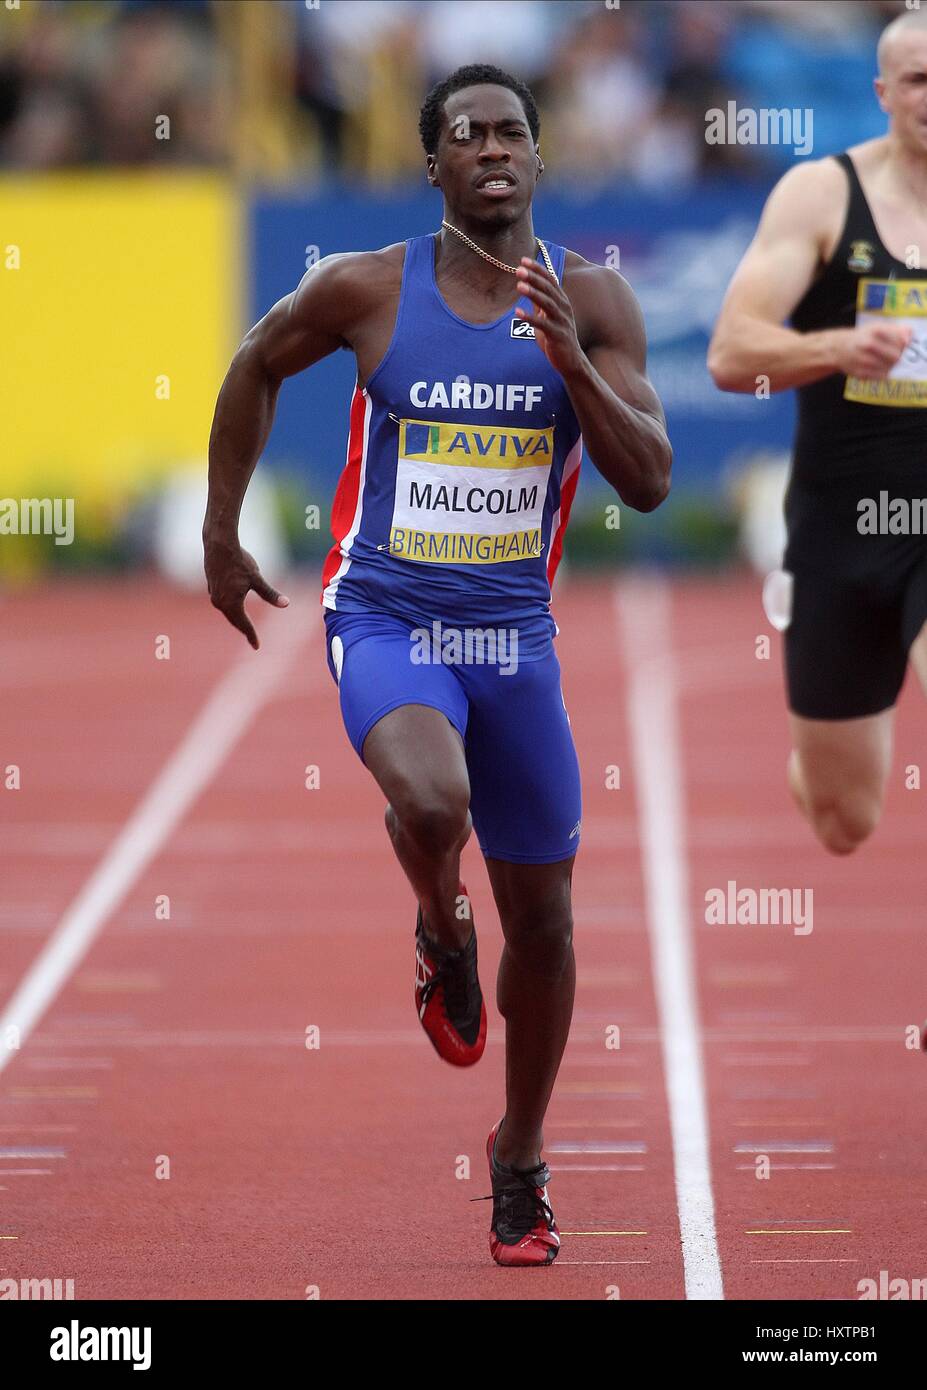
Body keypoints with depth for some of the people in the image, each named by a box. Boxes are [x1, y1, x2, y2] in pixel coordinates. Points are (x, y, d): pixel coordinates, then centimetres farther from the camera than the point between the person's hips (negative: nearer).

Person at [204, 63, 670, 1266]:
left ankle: (521, 1162, 29)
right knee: (432, 803, -33)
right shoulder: (366, 291, -6)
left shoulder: (592, 302, -4)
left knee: (541, 918, 7)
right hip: (385, 620, -2)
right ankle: (441, 937, 3)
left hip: (515, 633, 2)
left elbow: (649, 483, -10)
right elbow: (255, 368, 12)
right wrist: (221, 538, 14)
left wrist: (569, 360, -24)